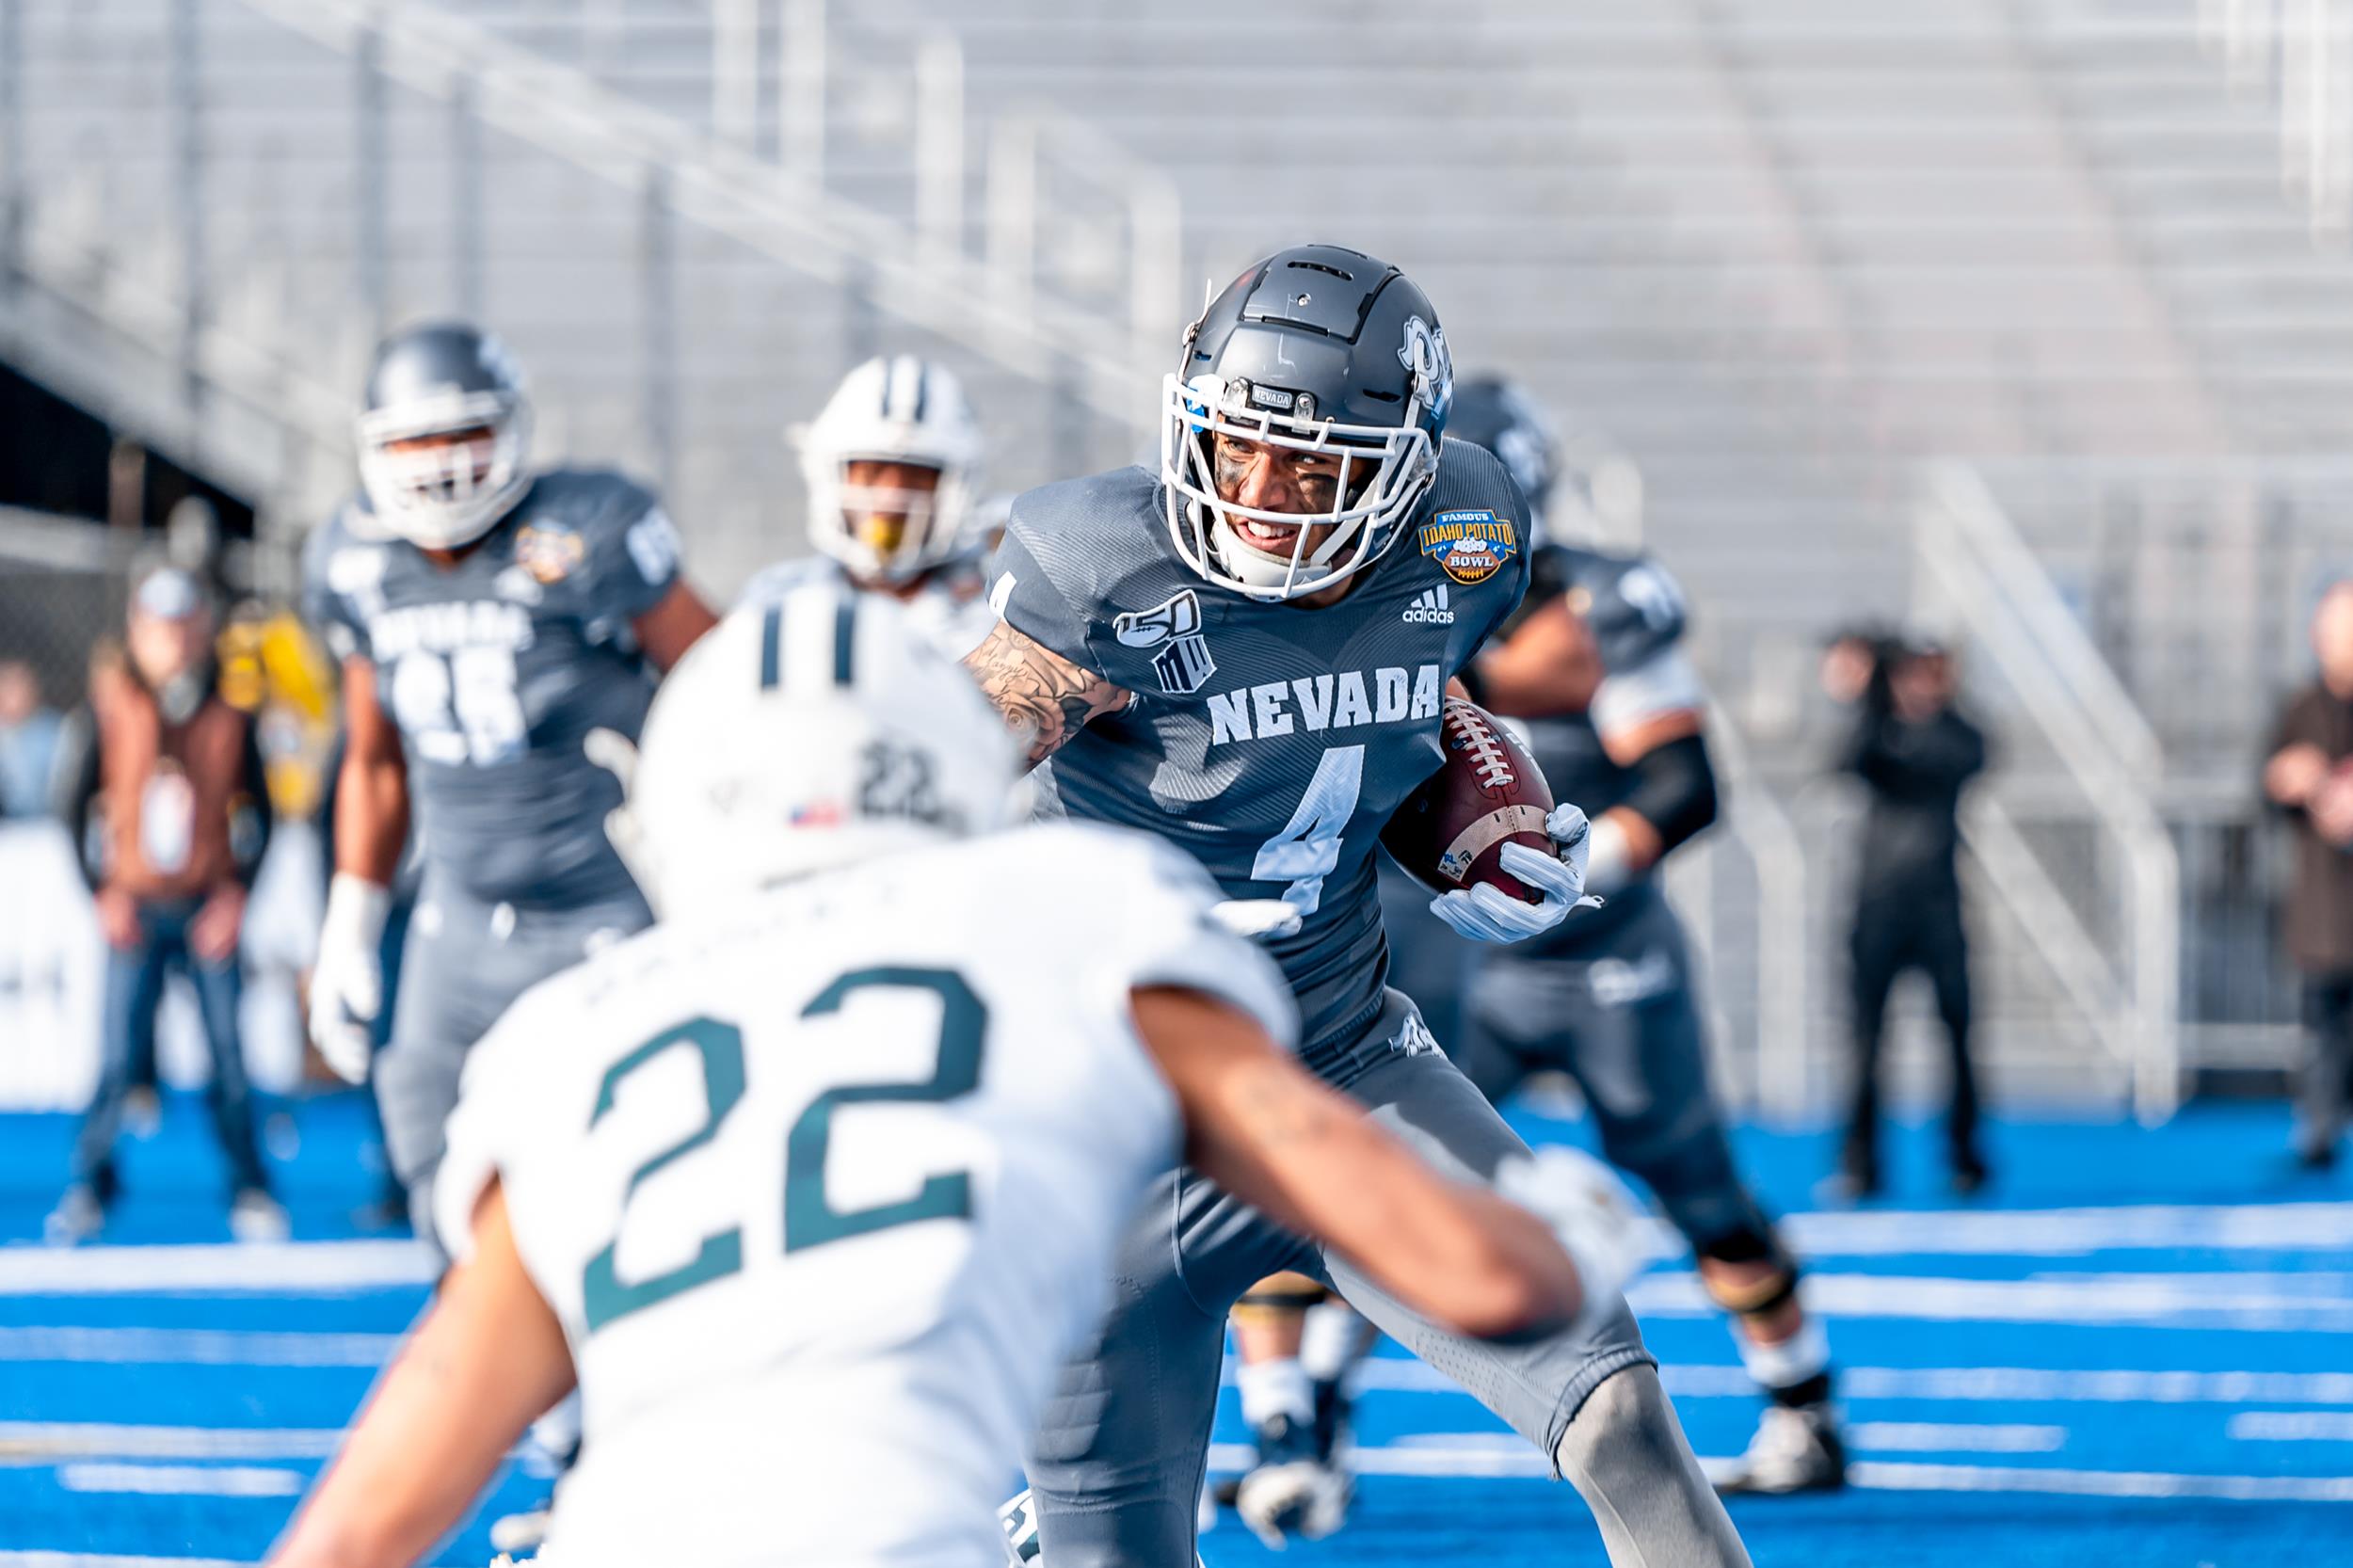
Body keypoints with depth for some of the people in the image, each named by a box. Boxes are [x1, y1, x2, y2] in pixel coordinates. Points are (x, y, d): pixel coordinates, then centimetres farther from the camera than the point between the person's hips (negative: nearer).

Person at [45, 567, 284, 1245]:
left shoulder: (229, 711, 1)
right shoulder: (108, 707, -2)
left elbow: (256, 808, 7)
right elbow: (74, 803, 4)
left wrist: (237, 893, -2)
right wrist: (103, 892, -1)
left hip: (210, 904, 1)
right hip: (135, 906, -1)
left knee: (229, 1055, -2)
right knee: (118, 1056, -4)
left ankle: (249, 1189, 9)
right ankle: (89, 1186, 9)